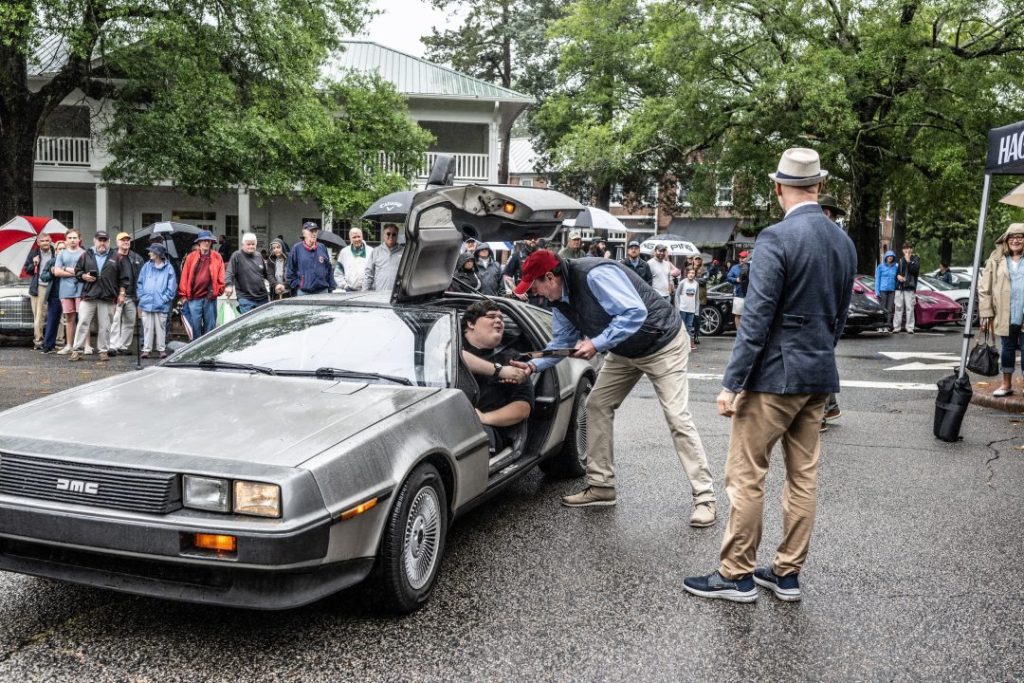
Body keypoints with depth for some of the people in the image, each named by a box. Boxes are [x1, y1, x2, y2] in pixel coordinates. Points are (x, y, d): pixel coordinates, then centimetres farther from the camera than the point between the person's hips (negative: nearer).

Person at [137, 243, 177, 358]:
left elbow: (172, 287, -1)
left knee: (160, 327, 3)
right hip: (146, 304, 2)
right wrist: (141, 296, 2)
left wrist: (164, 298, -8)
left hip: (161, 305, -2)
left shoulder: (168, 268, -1)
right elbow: (139, 283, 12)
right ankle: (146, 349, 9)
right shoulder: (147, 267, 8)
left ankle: (162, 349, 11)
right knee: (147, 327, 4)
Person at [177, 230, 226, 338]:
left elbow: (221, 277, 7)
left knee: (210, 326, 7)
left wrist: (218, 291, -1)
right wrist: (183, 294, 0)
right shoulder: (191, 257, 3)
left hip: (210, 297, 1)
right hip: (194, 298, -1)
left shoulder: (217, 257, 5)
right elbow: (184, 276, 2)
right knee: (195, 326, 2)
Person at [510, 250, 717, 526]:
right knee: (597, 405, 5)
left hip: (663, 344, -9)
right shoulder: (560, 301, -2)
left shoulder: (596, 275, -31)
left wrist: (597, 343, -35)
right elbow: (562, 342, 6)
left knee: (677, 417, -12)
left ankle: (704, 497, -5)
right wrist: (534, 365, -9)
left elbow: (635, 313, -36)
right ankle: (601, 486, 14)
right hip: (624, 352, 9)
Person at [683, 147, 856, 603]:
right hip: (820, 376, 8)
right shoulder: (843, 242, 8)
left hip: (775, 375, -8)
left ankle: (736, 575, 10)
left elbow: (757, 319, -19)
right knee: (803, 475, 12)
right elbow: (840, 315, 14)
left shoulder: (776, 238, -16)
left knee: (745, 475, 2)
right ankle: (787, 574, 22)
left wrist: (731, 383, -15)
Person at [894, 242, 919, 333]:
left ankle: (910, 327, -2)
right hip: (899, 287, 3)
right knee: (898, 307, 4)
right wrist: (898, 275, -1)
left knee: (909, 308, -6)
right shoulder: (901, 260, 16)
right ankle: (896, 327, 7)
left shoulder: (915, 260, 4)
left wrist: (908, 261, -14)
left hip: (909, 287, -3)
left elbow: (915, 269, -12)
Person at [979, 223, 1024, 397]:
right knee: (1008, 348, 13)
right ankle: (1007, 384, 25)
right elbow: (984, 288, 2)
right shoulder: (996, 259, 3)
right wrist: (986, 313, -5)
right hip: (1004, 315, 1)